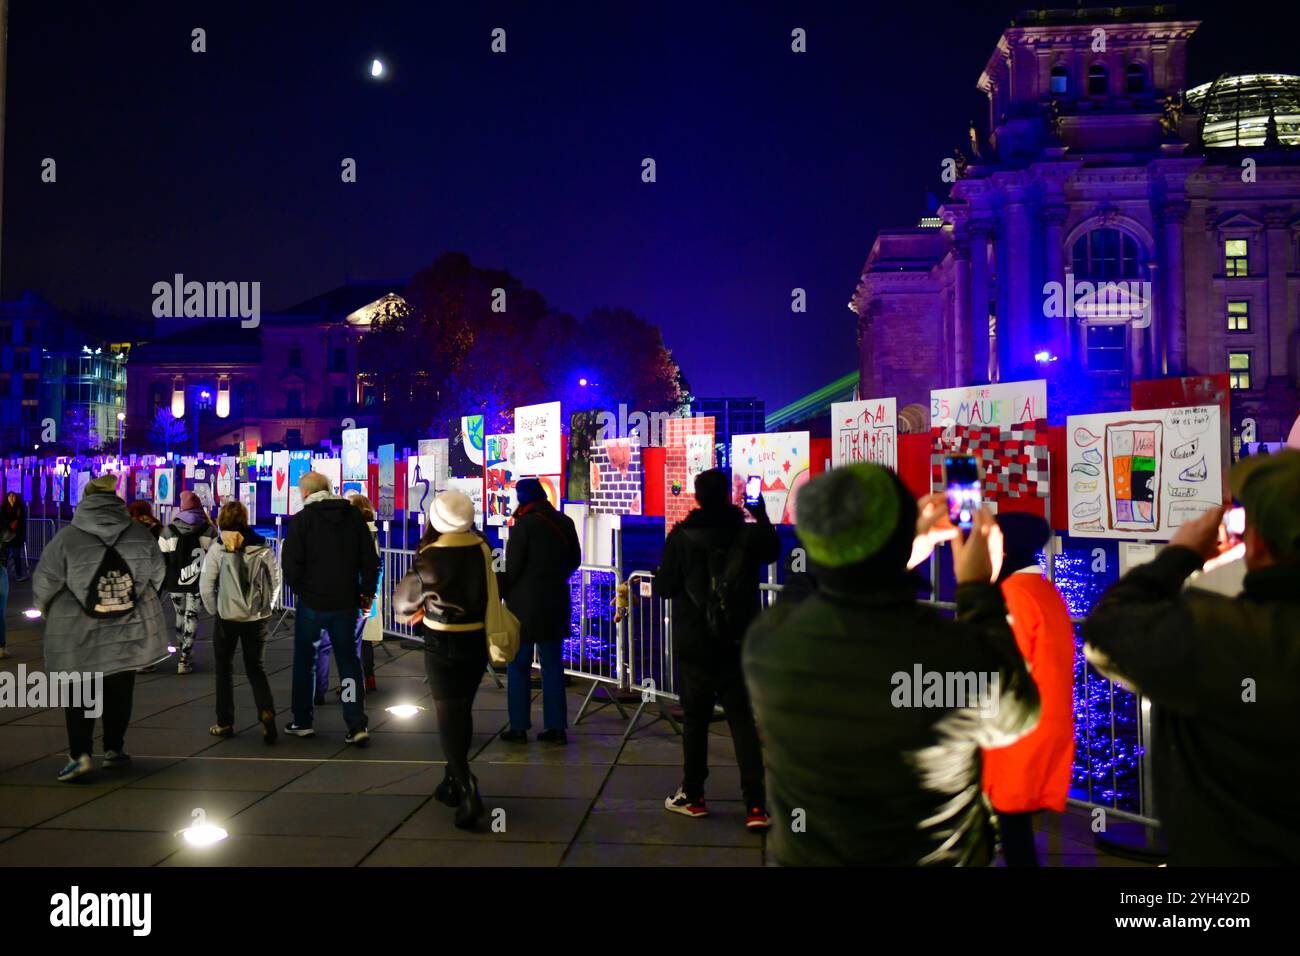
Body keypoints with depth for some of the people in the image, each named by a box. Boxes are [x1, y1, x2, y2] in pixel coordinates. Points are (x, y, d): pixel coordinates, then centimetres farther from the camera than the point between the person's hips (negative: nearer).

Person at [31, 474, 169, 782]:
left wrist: (48, 609, 17)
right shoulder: (141, 535, -6)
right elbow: (157, 575, 7)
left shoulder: (66, 538, -13)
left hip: (78, 634, -2)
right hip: (130, 630, 2)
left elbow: (43, 584, -4)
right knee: (119, 692, 16)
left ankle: (79, 754, 2)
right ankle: (114, 750, 22)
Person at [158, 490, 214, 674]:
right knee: (191, 617, 3)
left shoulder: (169, 531, -2)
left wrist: (160, 583, 9)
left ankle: (182, 655, 24)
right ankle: (184, 659, -3)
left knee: (180, 615, 17)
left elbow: (161, 560, 0)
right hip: (198, 582, -1)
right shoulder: (209, 531, -2)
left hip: (175, 582, 1)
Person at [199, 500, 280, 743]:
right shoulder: (263, 548, -2)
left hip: (227, 617, -2)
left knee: (223, 668, 14)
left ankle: (225, 723, 18)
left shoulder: (218, 548, -9)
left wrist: (214, 611, 5)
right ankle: (267, 713, -7)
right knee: (255, 667, 14)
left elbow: (206, 587, -9)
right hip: (257, 618, 2)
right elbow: (275, 581, 1)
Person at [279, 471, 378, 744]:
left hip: (312, 602, -3)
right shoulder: (354, 516, 2)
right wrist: (367, 591, 12)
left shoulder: (301, 519, -8)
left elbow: (291, 563, -11)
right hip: (346, 602, 3)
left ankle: (302, 722, 21)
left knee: (304, 660, 13)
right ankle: (357, 725, 3)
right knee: (348, 660, 9)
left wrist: (299, 588, 7)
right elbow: (370, 559, 2)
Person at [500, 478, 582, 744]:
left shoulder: (524, 525, -14)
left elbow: (512, 569, -13)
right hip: (556, 603, 5)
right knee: (553, 664, 10)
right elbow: (574, 559, 13)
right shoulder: (564, 523, 4)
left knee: (518, 666, 5)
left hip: (524, 603, -5)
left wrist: (502, 591, 2)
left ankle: (519, 727, 8)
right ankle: (556, 727, 11)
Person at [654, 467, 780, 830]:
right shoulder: (749, 533, -3)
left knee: (695, 719, 11)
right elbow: (773, 551, 20)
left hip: (695, 645, -2)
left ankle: (692, 796, 23)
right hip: (739, 645, 2)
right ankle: (756, 804, 1)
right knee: (743, 721, 6)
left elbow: (663, 588, -6)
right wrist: (762, 514, 28)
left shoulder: (681, 536, -11)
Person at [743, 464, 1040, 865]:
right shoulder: (964, 657, -33)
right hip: (935, 857, -1)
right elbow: (1015, 717, -9)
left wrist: (894, 560, 7)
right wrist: (979, 591, -4)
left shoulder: (765, 639, -23)